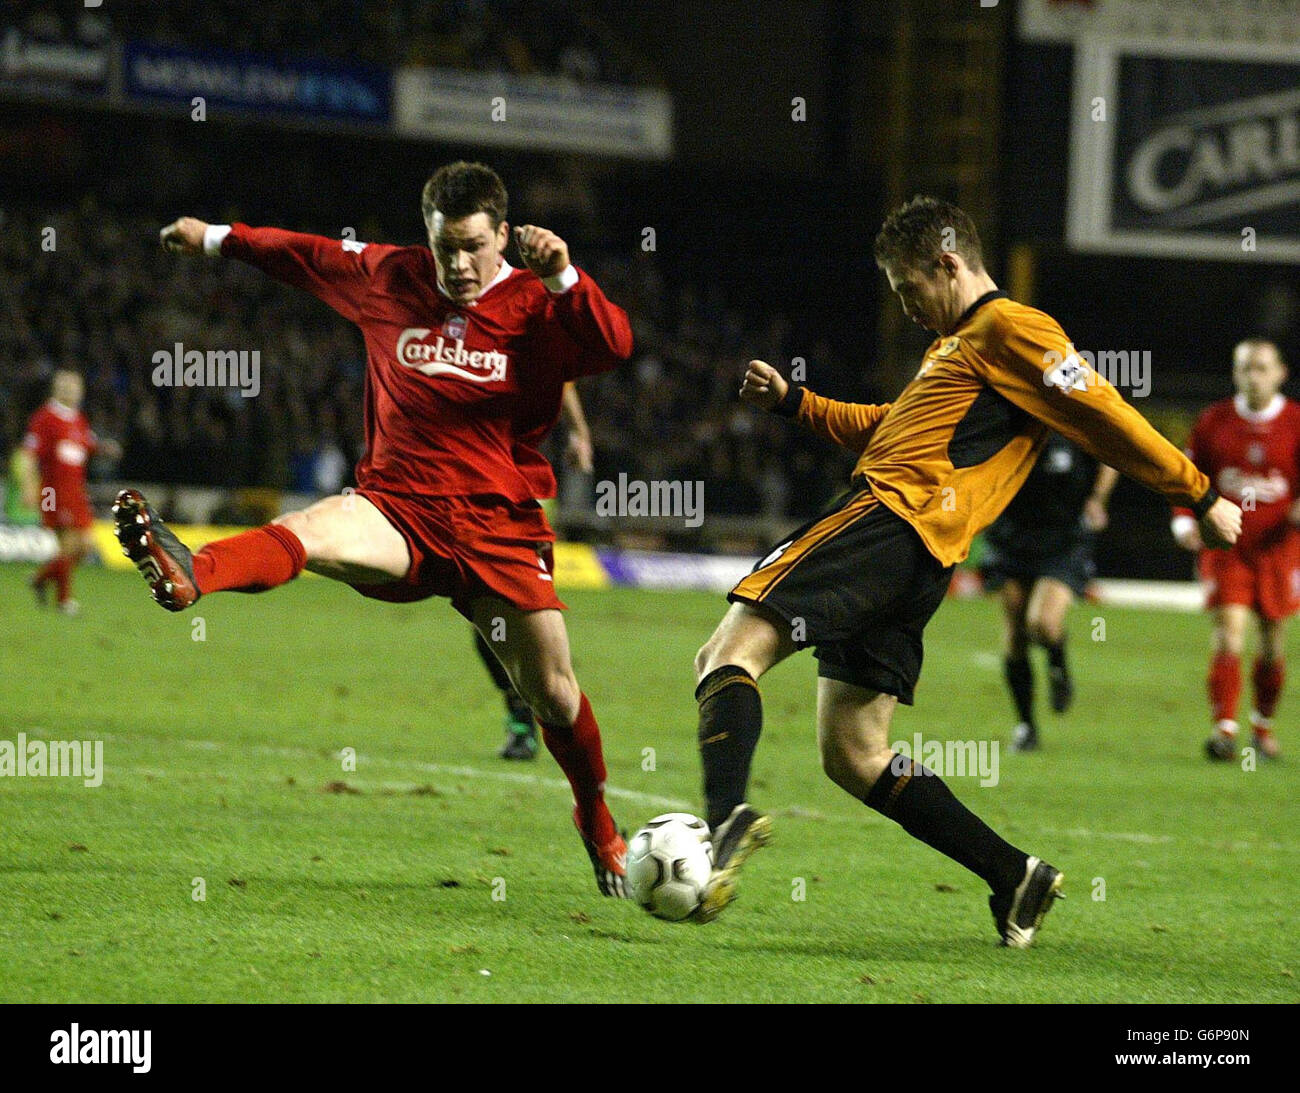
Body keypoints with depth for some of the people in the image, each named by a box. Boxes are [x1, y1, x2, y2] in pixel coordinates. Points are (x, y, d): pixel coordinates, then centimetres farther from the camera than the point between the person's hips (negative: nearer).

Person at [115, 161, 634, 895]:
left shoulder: (537, 304, -2)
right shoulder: (390, 280, 6)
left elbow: (614, 349, -19)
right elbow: (307, 256, 22)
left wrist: (564, 280, -32)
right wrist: (219, 239, 30)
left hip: (499, 525, -1)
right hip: (400, 512, 1)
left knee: (554, 692, 2)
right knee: (309, 532, -33)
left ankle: (600, 829, 28)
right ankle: (189, 576, -64)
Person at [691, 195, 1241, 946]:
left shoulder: (1012, 329, -2)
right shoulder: (957, 343, 30)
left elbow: (1105, 417, -5)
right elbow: (886, 431, 41)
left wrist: (1201, 496, -6)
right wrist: (795, 403, 33)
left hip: (891, 520, -10)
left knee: (730, 655, -21)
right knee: (853, 755, 9)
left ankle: (729, 819, -45)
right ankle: (1017, 879, 8)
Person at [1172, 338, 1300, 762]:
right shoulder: (1213, 422, 3)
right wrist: (1184, 519, -5)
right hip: (1225, 545, 0)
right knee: (1228, 632, -15)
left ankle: (1263, 725, 28)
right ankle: (1225, 727, -18)